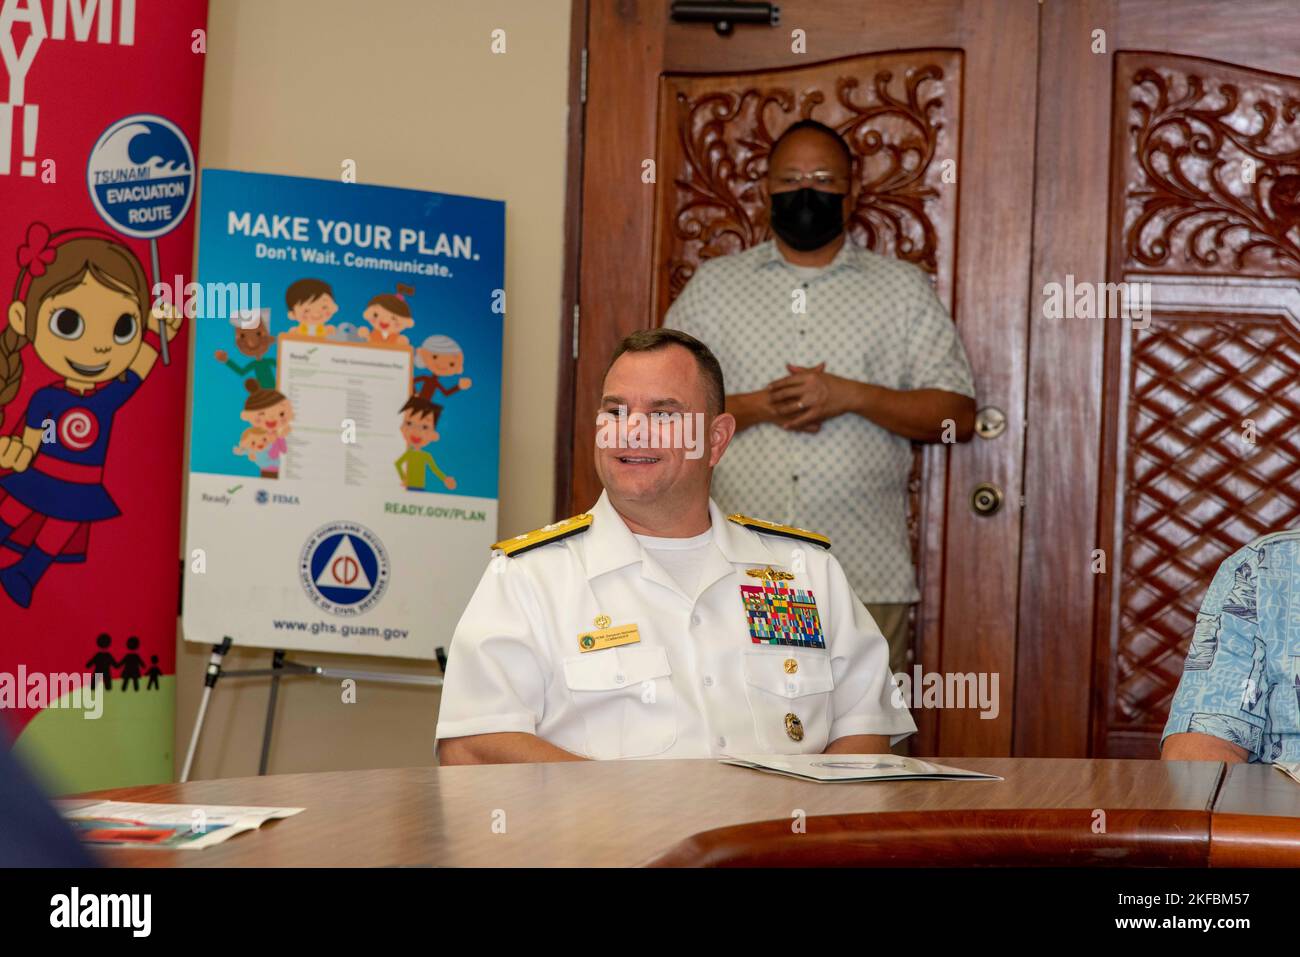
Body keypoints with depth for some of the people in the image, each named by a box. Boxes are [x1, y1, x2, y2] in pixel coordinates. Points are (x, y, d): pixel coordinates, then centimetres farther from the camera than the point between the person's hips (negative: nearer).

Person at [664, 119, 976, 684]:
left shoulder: (903, 289, 9)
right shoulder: (713, 286, 11)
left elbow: (957, 415, 3)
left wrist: (851, 396, -11)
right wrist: (758, 407, -10)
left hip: (864, 576, 0)